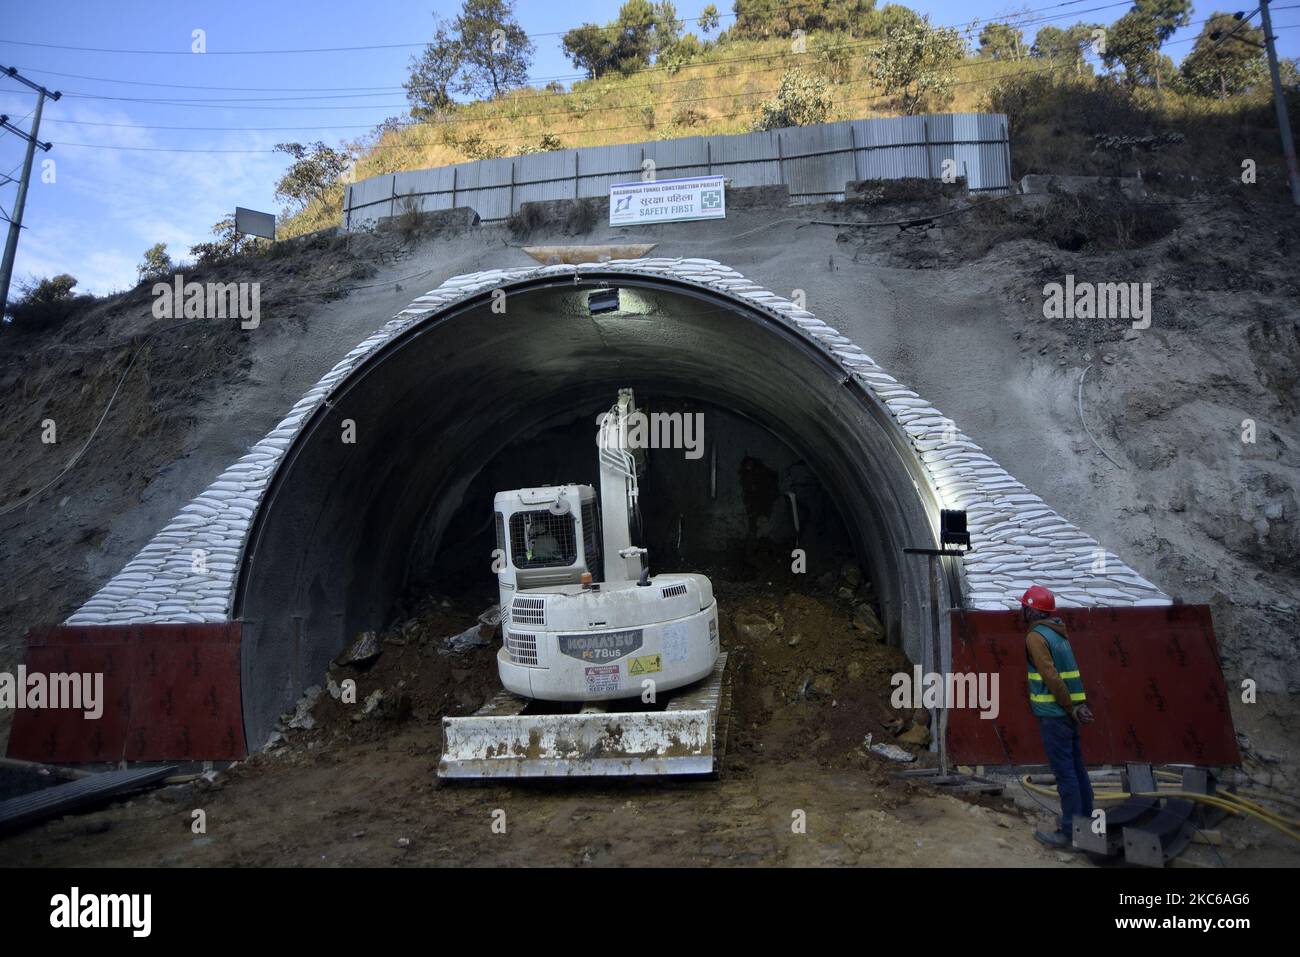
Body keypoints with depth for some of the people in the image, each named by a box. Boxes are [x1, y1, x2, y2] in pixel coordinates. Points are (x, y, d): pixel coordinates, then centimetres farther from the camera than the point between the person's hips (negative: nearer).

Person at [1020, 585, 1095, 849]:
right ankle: (1085, 821, 25)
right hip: (1066, 712, 9)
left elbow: (1051, 678, -19)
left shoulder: (1036, 636, -13)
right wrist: (1080, 704, 2)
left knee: (1064, 772, -4)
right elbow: (1071, 672, 9)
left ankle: (1070, 832, 1)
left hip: (1054, 714, -9)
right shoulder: (1057, 633, 14)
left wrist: (1071, 708, -12)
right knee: (1076, 769, 15)